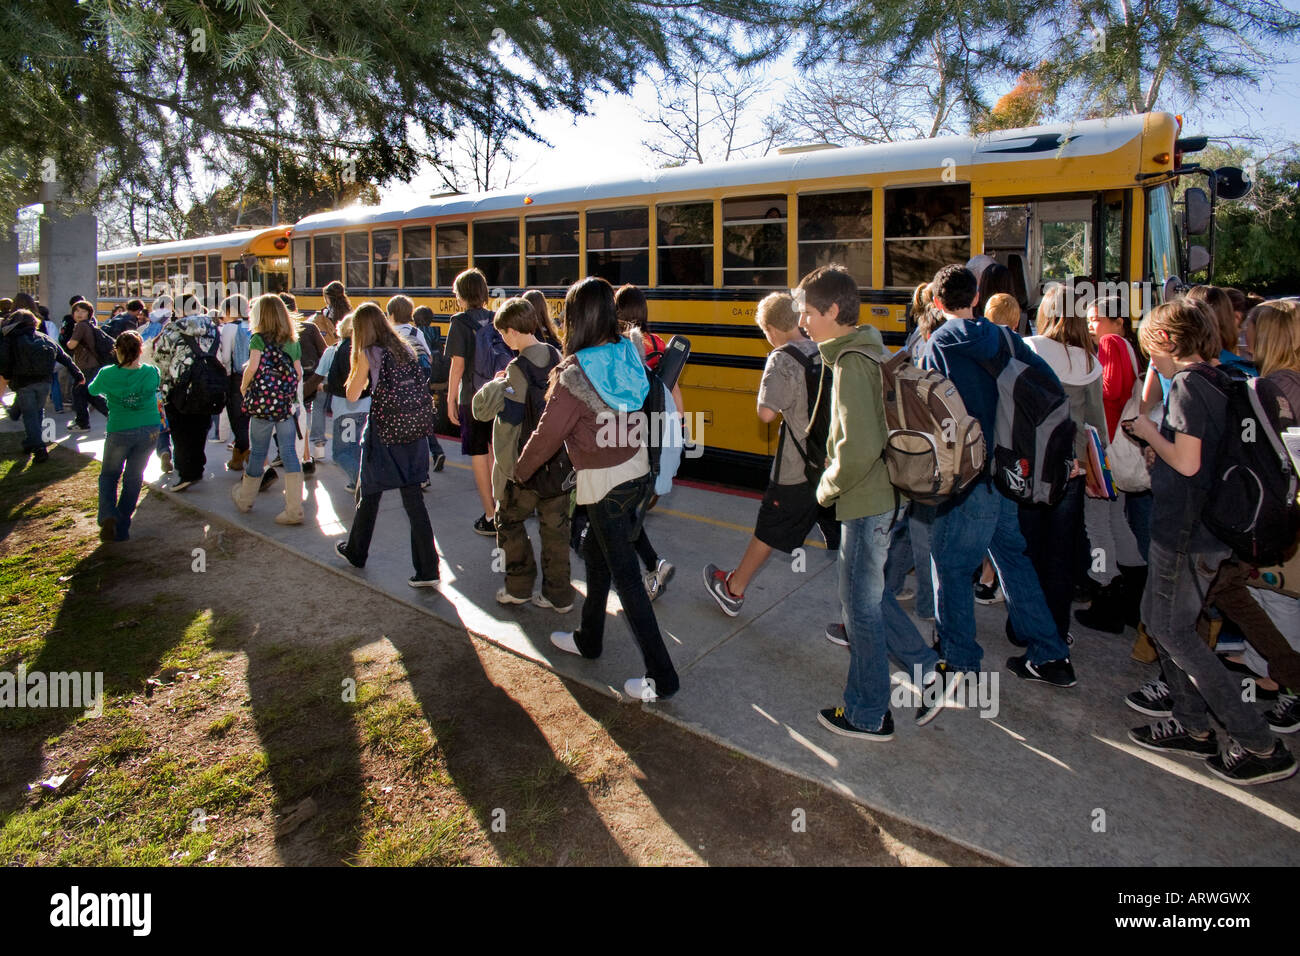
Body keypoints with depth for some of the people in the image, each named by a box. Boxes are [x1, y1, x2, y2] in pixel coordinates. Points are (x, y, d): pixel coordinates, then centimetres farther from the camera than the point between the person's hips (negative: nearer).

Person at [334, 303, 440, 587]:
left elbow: (352, 395, -1)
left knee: (370, 495, 14)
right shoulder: (405, 349, 9)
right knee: (413, 497, 3)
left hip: (383, 431, -4)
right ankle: (428, 569, -2)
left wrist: (359, 367, 9)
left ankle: (355, 552, 34)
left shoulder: (369, 353, -6)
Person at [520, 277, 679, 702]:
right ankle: (588, 638, 42)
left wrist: (520, 470, 7)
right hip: (637, 470, 8)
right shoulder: (628, 353, -3)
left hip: (605, 483, -8)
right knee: (595, 551, 24)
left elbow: (548, 434, -12)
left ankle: (661, 677, 8)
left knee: (625, 577, 1)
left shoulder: (573, 375, -21)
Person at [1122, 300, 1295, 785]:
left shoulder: (1187, 384, -18)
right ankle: (1193, 726, 26)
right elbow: (1200, 455, 15)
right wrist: (1153, 436, 11)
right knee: (1158, 618, 17)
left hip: (1184, 529, -9)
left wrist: (1150, 432, -8)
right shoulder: (1212, 382, 10)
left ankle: (1260, 745, 7)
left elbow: (1187, 462, -23)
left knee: (1174, 630, 1)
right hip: (1201, 524, 9)